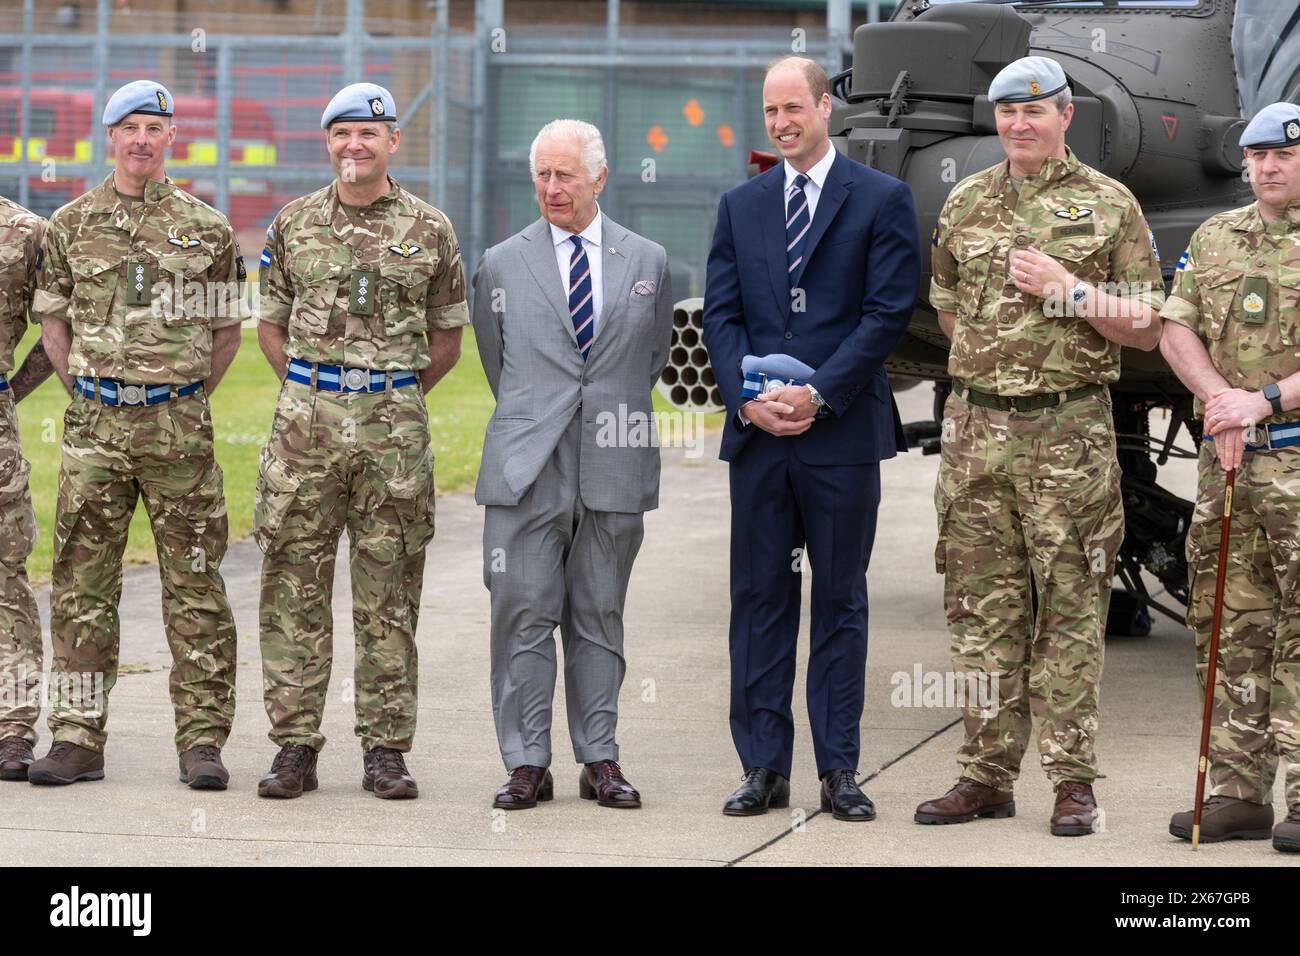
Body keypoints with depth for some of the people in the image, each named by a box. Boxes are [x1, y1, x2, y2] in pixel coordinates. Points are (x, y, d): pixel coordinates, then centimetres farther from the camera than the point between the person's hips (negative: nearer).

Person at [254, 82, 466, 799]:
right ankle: (295, 746, 7)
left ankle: (385, 749, 8)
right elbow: (270, 324, 16)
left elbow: (446, 338, 12)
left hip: (393, 427, -1)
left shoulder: (430, 230, 5)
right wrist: (313, 393, 7)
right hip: (305, 422, 1)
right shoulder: (294, 224, 8)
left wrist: (395, 395, 6)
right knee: (294, 590, 1)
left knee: (388, 597, 3)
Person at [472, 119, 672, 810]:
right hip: (528, 469, -1)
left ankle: (599, 759, 11)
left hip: (613, 468, 1)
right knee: (523, 615, -3)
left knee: (599, 618, 6)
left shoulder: (648, 262, 9)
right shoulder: (502, 264, 7)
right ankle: (527, 763, 2)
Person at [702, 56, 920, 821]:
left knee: (841, 600, 3)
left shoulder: (882, 200, 1)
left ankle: (840, 771, 6)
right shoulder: (741, 206, 13)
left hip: (842, 433, -3)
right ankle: (765, 767, 8)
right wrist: (748, 398, -8)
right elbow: (722, 314, 9)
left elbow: (889, 312, -6)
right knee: (760, 598, 4)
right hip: (758, 433, 3)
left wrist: (818, 394, -14)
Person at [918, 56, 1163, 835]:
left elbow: (1146, 329, 0)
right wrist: (997, 357, 11)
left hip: (1071, 434, -4)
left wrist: (1070, 291, -12)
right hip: (977, 423, 4)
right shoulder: (965, 204, 12)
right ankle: (988, 774, 10)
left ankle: (1073, 781, 2)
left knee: (1072, 608, -1)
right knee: (982, 605, 5)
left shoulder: (1110, 206, 1)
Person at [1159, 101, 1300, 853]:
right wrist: (1222, 401, -6)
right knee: (1231, 627, 6)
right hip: (1227, 456, 5)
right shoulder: (1215, 239, 15)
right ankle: (1239, 792, 12)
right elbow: (1176, 331, 11)